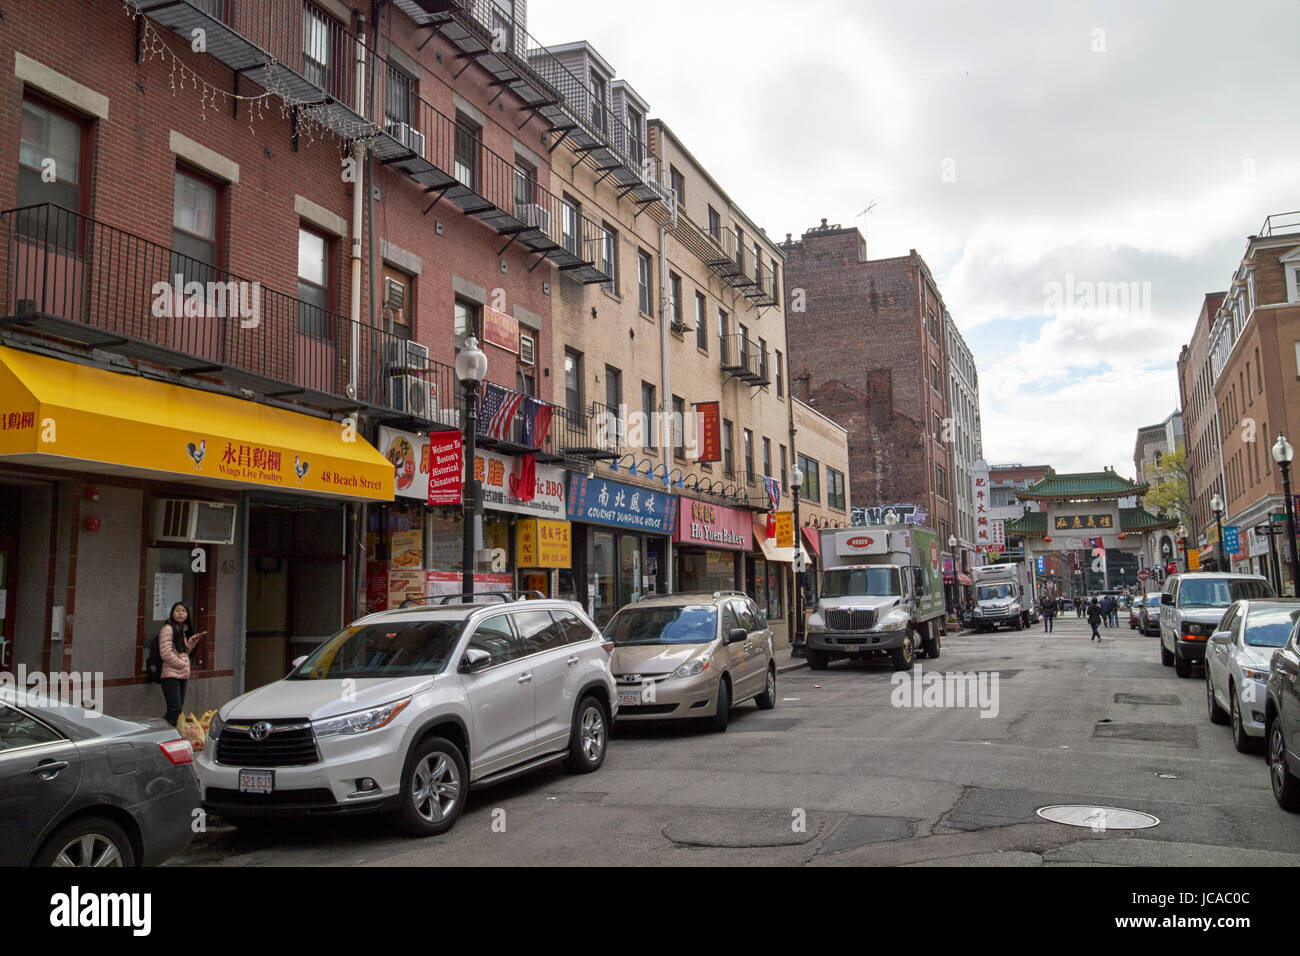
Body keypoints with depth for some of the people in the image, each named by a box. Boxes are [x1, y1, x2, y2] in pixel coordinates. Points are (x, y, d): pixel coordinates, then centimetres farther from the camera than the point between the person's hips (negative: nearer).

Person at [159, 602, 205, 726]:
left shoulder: (183, 631, 19)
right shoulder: (168, 629, -8)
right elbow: (166, 653, -16)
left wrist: (192, 642, 8)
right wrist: (182, 665, -9)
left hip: (182, 676, 9)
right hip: (171, 675, -9)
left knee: (179, 711, 6)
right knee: (174, 711, -15)